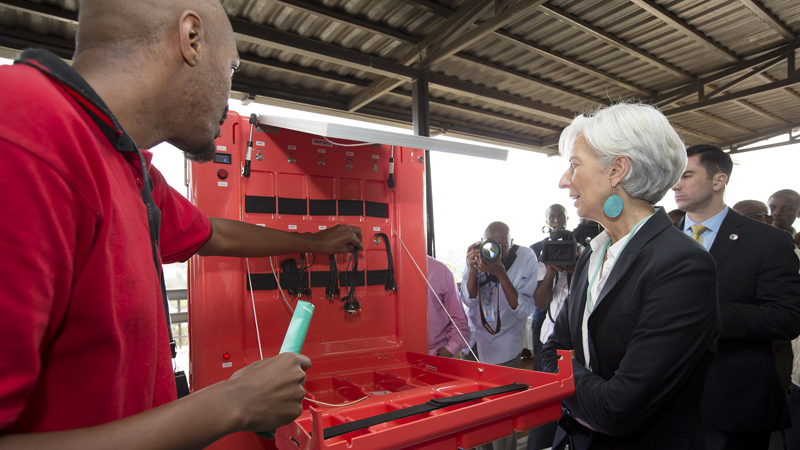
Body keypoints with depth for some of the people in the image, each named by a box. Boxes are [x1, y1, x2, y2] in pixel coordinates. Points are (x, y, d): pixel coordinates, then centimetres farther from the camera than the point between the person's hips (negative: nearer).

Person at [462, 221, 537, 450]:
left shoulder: (525, 258, -16)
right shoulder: (477, 255, -8)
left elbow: (524, 309, -19)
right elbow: (469, 301, -9)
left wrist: (500, 273, -30)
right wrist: (473, 269, -26)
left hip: (504, 347, -2)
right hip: (473, 340, 3)